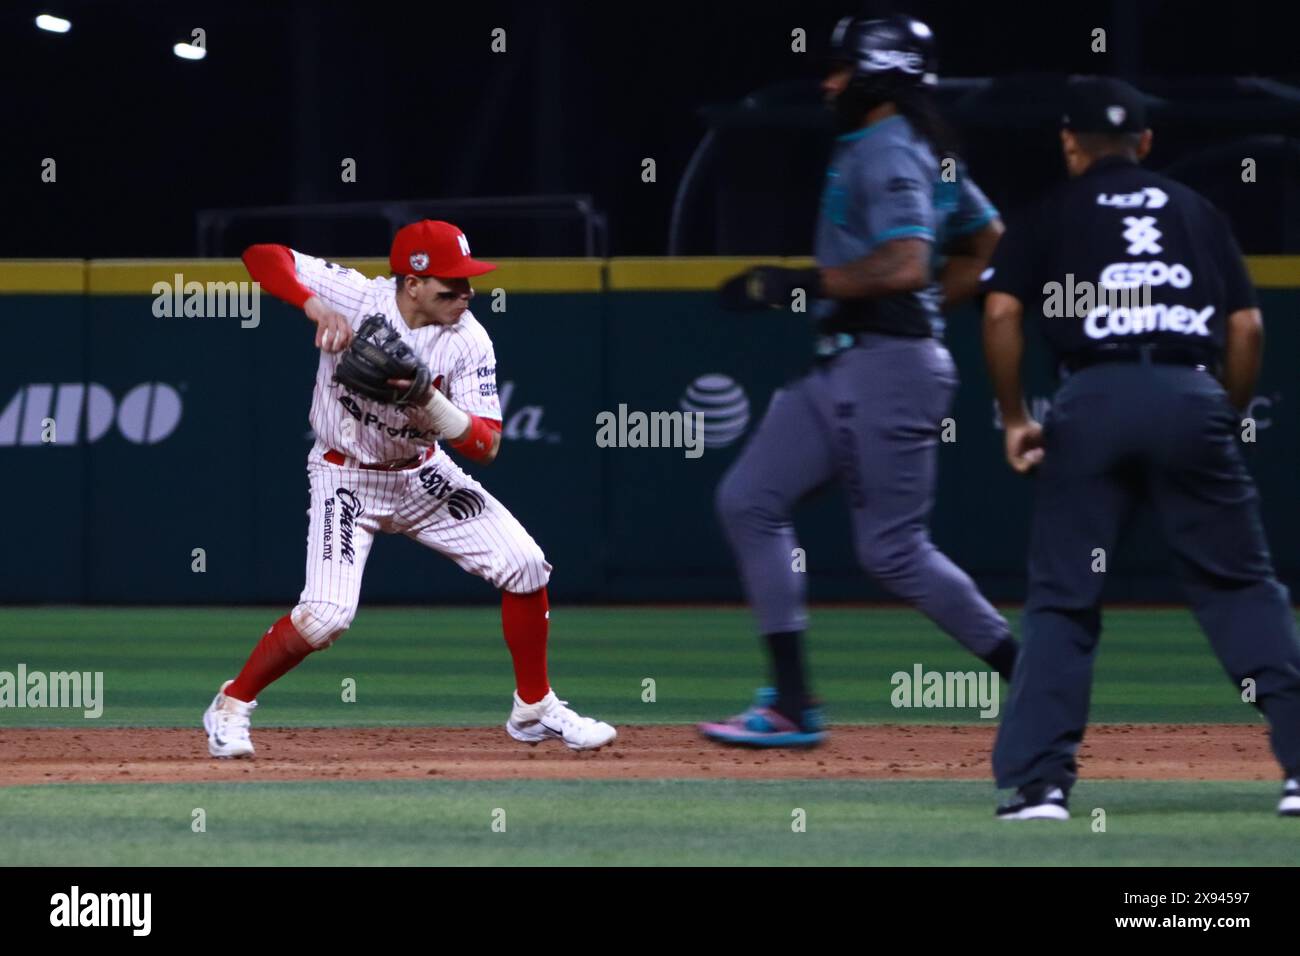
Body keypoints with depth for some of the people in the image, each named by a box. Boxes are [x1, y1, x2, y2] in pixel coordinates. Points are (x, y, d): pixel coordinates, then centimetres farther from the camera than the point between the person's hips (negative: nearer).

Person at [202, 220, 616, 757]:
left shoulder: (468, 341, -16)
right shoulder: (357, 298, -22)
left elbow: (485, 446, -20)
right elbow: (261, 258, -25)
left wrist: (428, 400, -37)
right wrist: (314, 305, -42)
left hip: (422, 473, 4)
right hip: (346, 477, -4)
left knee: (526, 565, -6)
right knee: (327, 615, -22)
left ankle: (534, 710, 14)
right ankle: (232, 706, 1)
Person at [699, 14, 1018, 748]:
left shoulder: (888, 156, -14)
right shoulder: (921, 152, 16)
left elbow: (905, 266, -27)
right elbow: (985, 240, 26)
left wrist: (798, 285, -21)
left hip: (890, 370, -10)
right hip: (842, 370, 10)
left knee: (892, 550, -5)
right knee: (749, 501, 4)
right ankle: (794, 705, 1)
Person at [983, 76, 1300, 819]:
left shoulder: (1053, 216, 14)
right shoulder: (1196, 211, 20)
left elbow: (1002, 312, 1)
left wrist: (1015, 418, 8)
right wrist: (1227, 421, 20)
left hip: (1092, 400, -1)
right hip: (1191, 397, 1)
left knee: (1062, 598, 5)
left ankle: (1040, 783, -3)